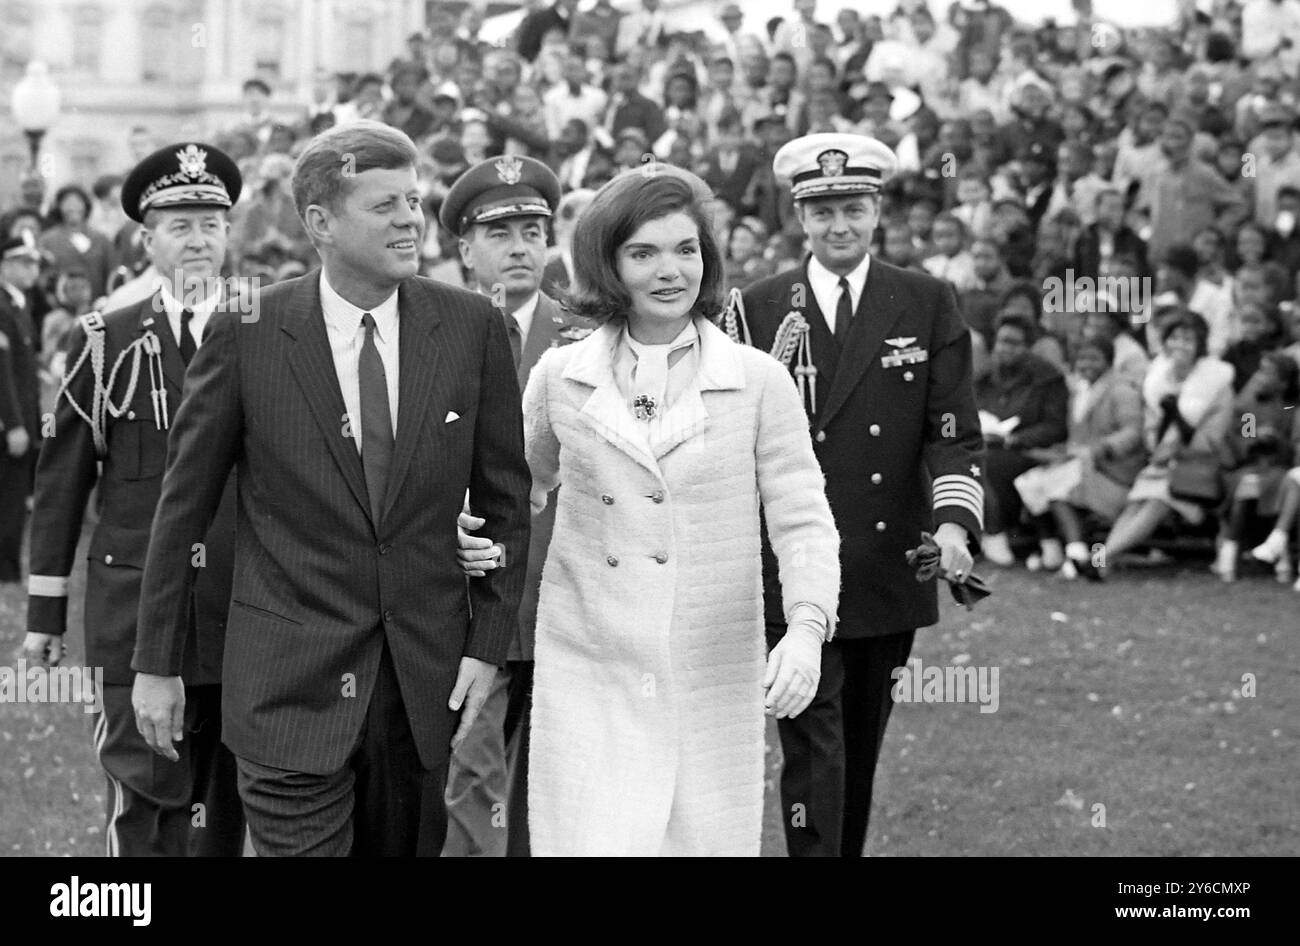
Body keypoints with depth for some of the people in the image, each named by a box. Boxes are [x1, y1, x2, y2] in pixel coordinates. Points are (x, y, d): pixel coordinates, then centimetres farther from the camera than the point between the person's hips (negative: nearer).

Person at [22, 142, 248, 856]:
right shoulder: (103, 343, 3)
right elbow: (61, 482, 5)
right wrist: (44, 611, 3)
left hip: (243, 610, 2)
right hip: (134, 605, -2)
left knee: (224, 802, 9)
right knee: (145, 796, -5)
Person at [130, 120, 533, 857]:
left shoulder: (471, 327, -1)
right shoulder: (248, 334, -6)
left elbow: (506, 499, 6)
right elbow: (183, 504, 1)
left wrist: (488, 647, 0)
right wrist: (156, 663, 4)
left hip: (427, 679, 2)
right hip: (291, 683, -2)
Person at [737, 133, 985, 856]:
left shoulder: (930, 306, 4)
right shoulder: (758, 310, 1)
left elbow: (955, 432, -2)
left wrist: (953, 522, -19)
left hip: (891, 572, 2)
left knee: (863, 743, 15)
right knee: (814, 747, -7)